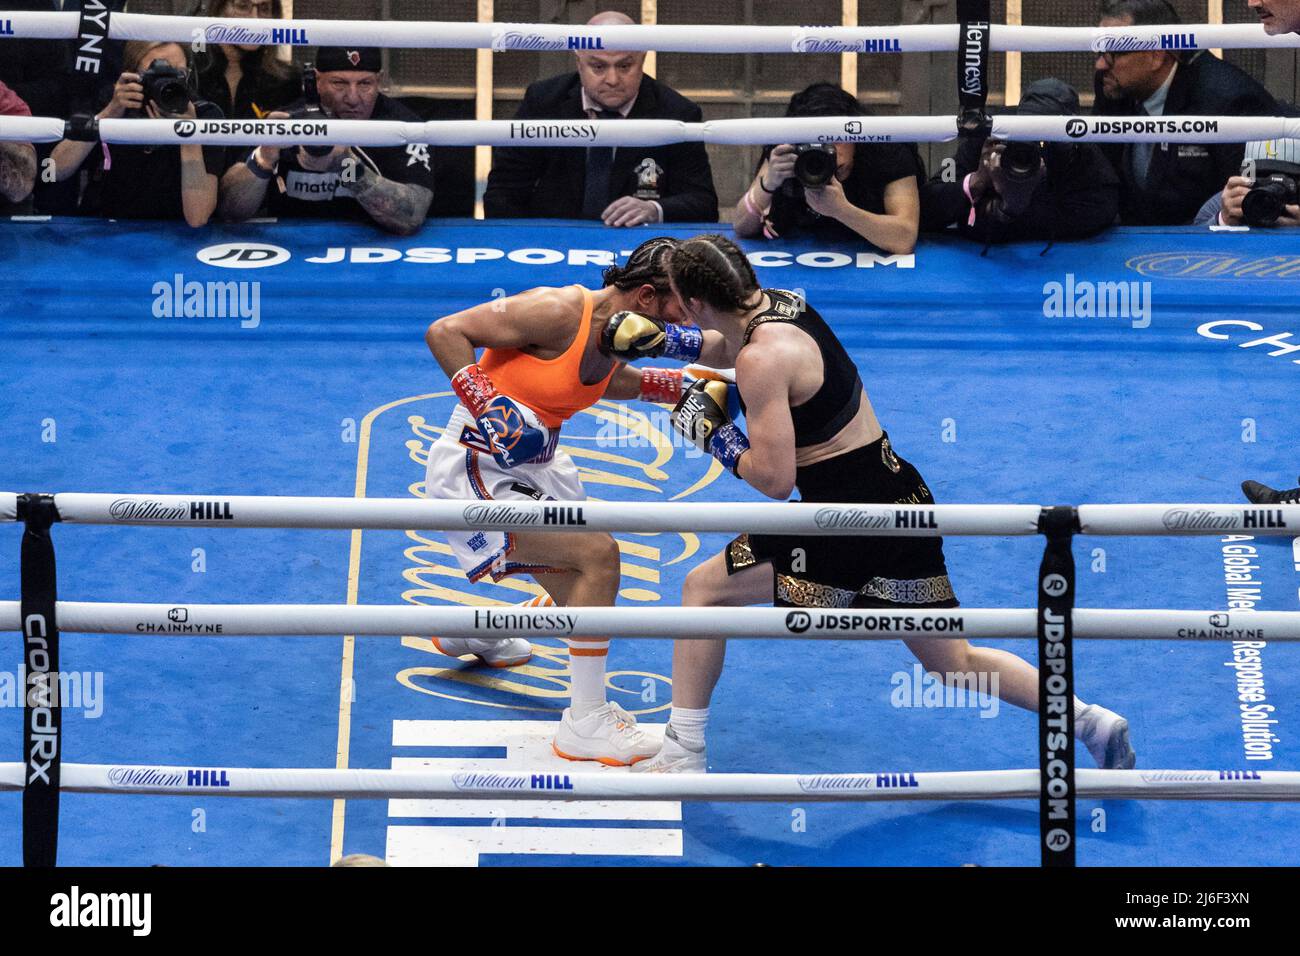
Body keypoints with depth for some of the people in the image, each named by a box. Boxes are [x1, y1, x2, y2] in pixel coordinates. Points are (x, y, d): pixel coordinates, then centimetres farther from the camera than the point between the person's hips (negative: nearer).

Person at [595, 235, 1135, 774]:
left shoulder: (762, 360, -19)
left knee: (704, 590, 6)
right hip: (899, 493, 9)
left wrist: (713, 435, -6)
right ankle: (1090, 720, 9)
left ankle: (683, 756, 9)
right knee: (955, 664, 17)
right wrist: (659, 340, 16)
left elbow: (774, 479, -21)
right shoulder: (781, 304, 7)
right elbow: (724, 345, 31)